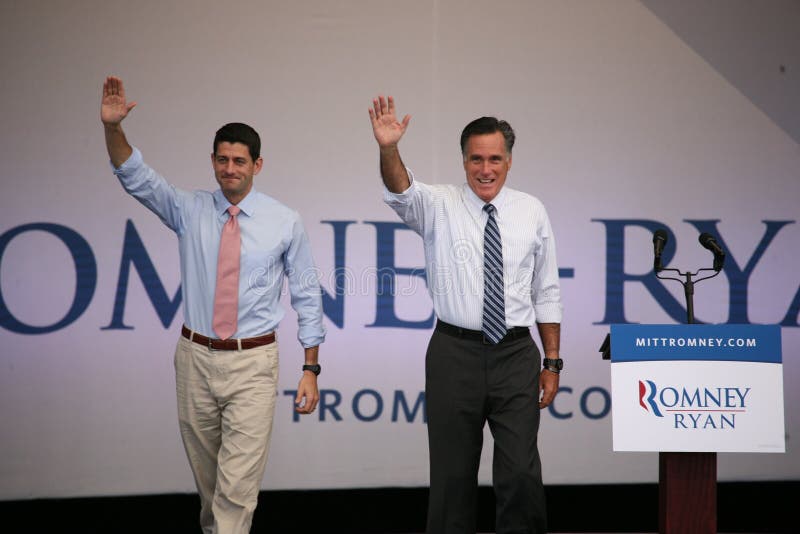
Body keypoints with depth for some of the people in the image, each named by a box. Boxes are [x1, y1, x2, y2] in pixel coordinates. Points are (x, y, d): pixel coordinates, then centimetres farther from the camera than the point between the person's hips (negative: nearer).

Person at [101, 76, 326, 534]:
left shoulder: (285, 222, -2)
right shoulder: (189, 211, 3)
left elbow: (307, 295, 1)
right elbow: (136, 178, -9)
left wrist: (311, 368, -2)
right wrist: (113, 127, -27)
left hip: (253, 362, -3)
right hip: (197, 357, 3)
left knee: (238, 486, -9)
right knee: (206, 476, 15)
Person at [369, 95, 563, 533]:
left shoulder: (531, 213, 6)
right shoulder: (439, 207, 1)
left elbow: (546, 293, 9)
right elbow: (401, 192, -22)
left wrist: (552, 363, 6)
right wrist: (388, 149, -43)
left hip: (516, 354, 1)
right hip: (455, 353, -1)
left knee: (522, 473, -2)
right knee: (452, 475, 6)